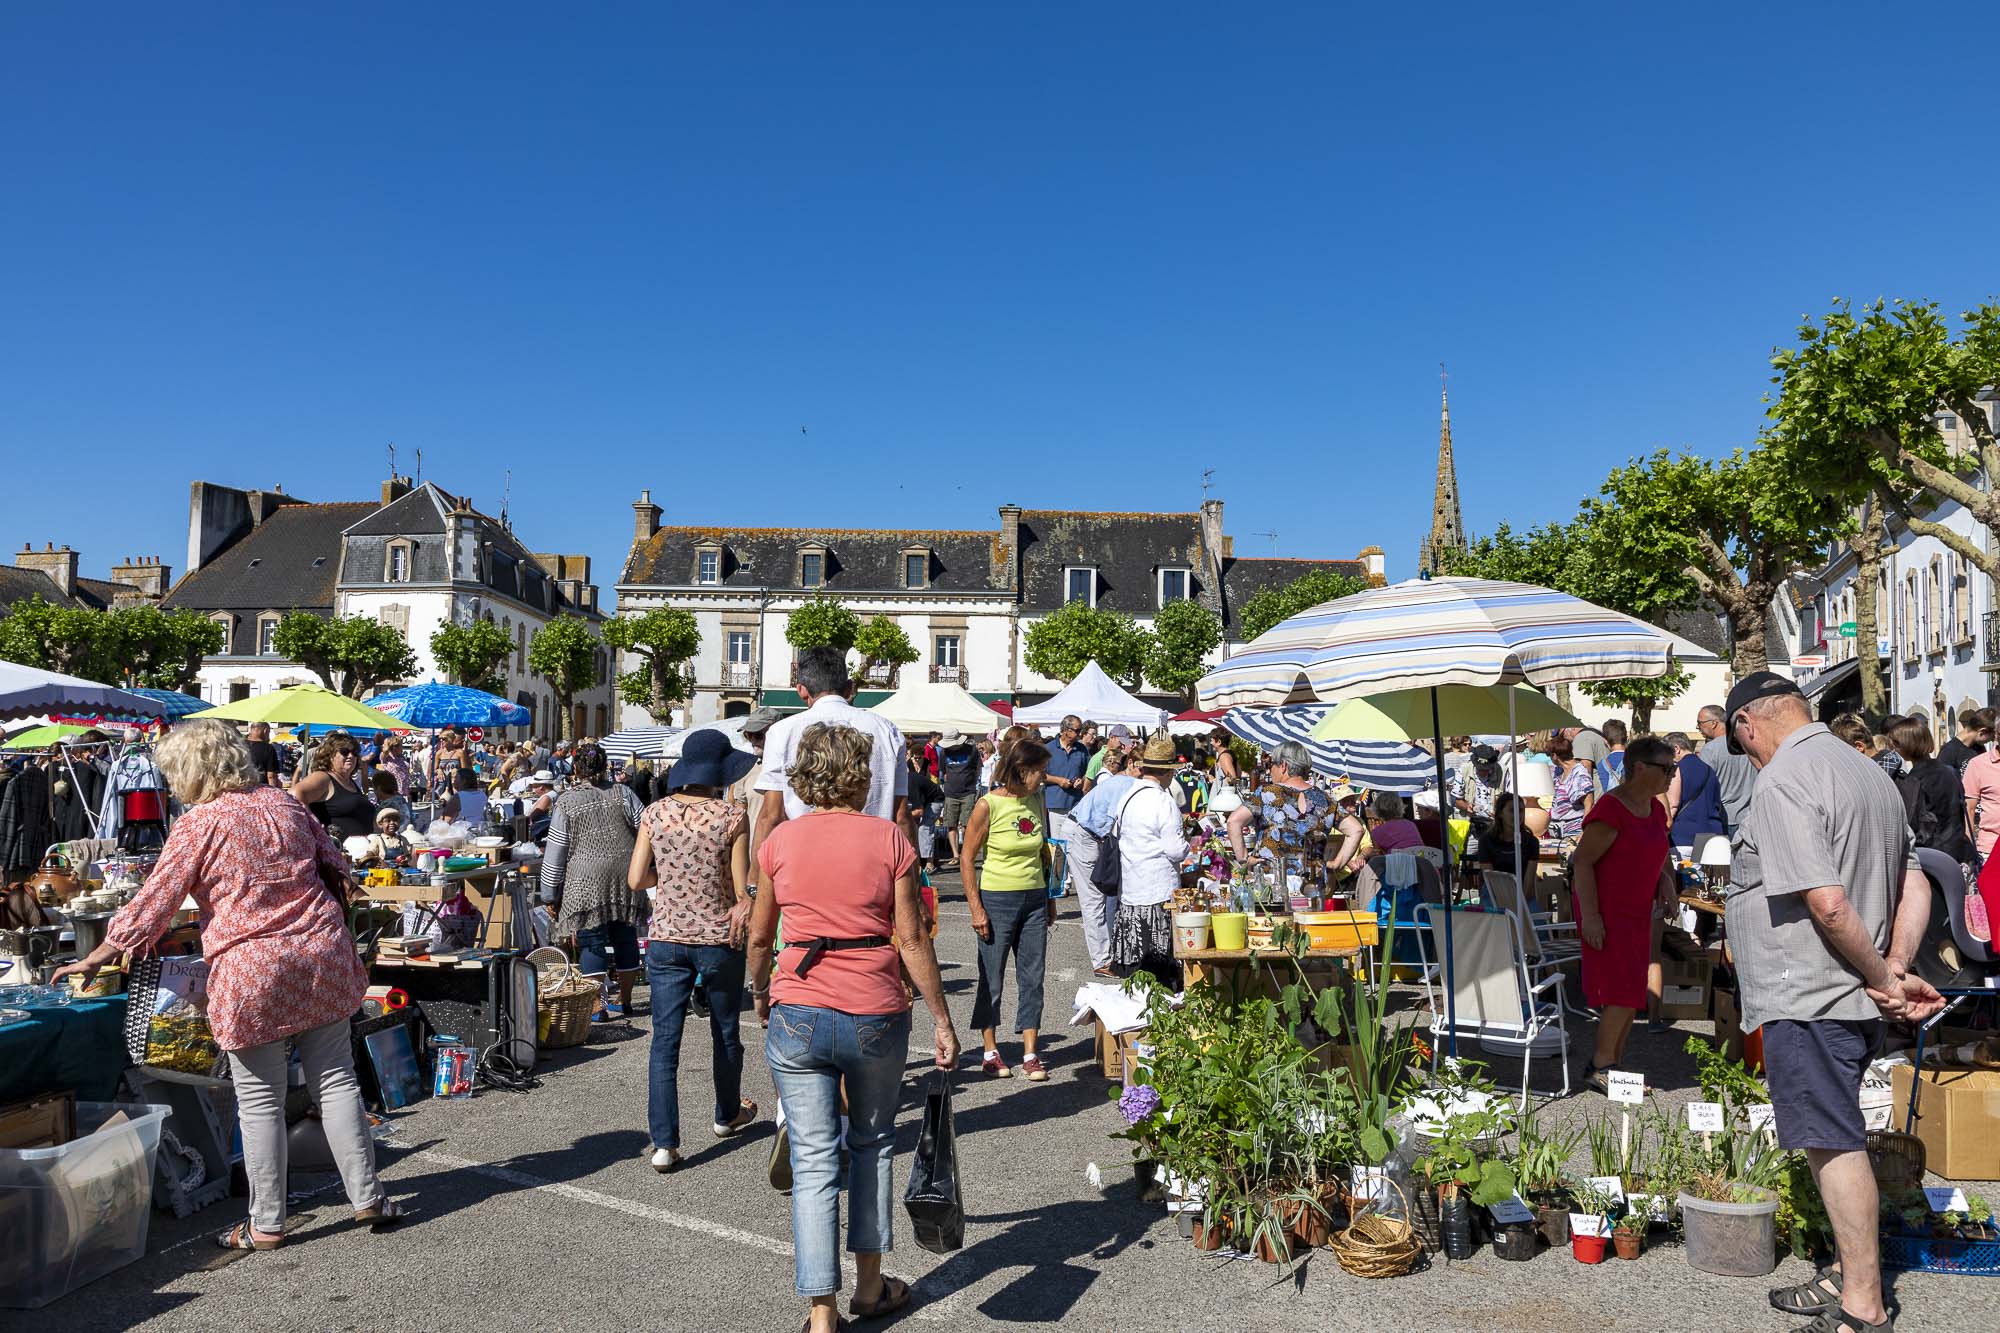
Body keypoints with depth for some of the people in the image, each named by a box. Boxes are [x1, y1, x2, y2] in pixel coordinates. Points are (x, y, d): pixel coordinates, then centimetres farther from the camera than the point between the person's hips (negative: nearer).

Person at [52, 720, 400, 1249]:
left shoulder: (198, 824, -8)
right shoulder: (283, 802, 7)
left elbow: (152, 903, -4)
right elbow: (335, 867, 13)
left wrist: (94, 959, 7)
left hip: (252, 970, -5)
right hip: (322, 956, 5)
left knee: (260, 1101, 6)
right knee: (335, 1079, 12)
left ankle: (266, 1224, 15)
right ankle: (367, 1196, 15)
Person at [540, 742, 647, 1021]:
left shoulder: (566, 802, -2)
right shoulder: (622, 794, 3)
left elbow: (556, 851, 0)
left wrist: (550, 893, 7)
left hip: (587, 882, -3)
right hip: (626, 878, 3)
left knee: (591, 941, 2)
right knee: (625, 938, 13)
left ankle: (597, 1005, 1)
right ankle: (624, 1000, 23)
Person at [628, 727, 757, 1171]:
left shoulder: (655, 813, -3)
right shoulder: (732, 816, -13)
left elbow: (636, 879, -1)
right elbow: (742, 889, -12)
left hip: (665, 939, 2)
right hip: (719, 939, -2)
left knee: (665, 1039, 4)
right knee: (725, 1033, 18)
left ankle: (664, 1143, 0)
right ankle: (727, 1114, 38)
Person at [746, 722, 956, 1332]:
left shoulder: (780, 841, 0)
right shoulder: (889, 839, -6)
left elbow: (759, 937, 9)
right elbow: (911, 941, -6)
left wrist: (760, 990, 27)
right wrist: (941, 1020, 1)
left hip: (797, 1018, 1)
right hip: (875, 1017, 0)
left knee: (814, 1162, 8)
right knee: (873, 1144, 20)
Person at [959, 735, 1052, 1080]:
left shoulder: (1037, 800, 5)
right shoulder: (988, 806, -12)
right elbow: (967, 859, -8)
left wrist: (1048, 896, 16)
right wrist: (976, 908, -12)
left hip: (1034, 899, 5)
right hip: (997, 899, -5)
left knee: (1032, 977, 6)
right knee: (992, 977, 6)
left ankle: (1030, 1054, 13)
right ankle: (989, 1052, 19)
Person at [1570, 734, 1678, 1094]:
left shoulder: (1655, 809, 9)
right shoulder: (1610, 810, -18)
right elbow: (1582, 861, -19)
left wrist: (1665, 882, 4)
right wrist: (1589, 915, -23)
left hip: (1638, 913, 9)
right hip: (1606, 915, -9)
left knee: (1630, 995, 11)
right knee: (1624, 992, -11)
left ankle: (1612, 1065, 20)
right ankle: (1599, 1067, -1)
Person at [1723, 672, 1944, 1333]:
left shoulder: (1782, 782, -17)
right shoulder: (1868, 771, 13)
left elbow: (1827, 902, -24)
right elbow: (1915, 886, 13)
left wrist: (1883, 980, -12)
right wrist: (1894, 970, 3)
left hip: (1807, 999, -10)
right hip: (1854, 1002, 10)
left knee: (1834, 1146, -1)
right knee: (1836, 1141, 19)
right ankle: (1848, 1276, 30)